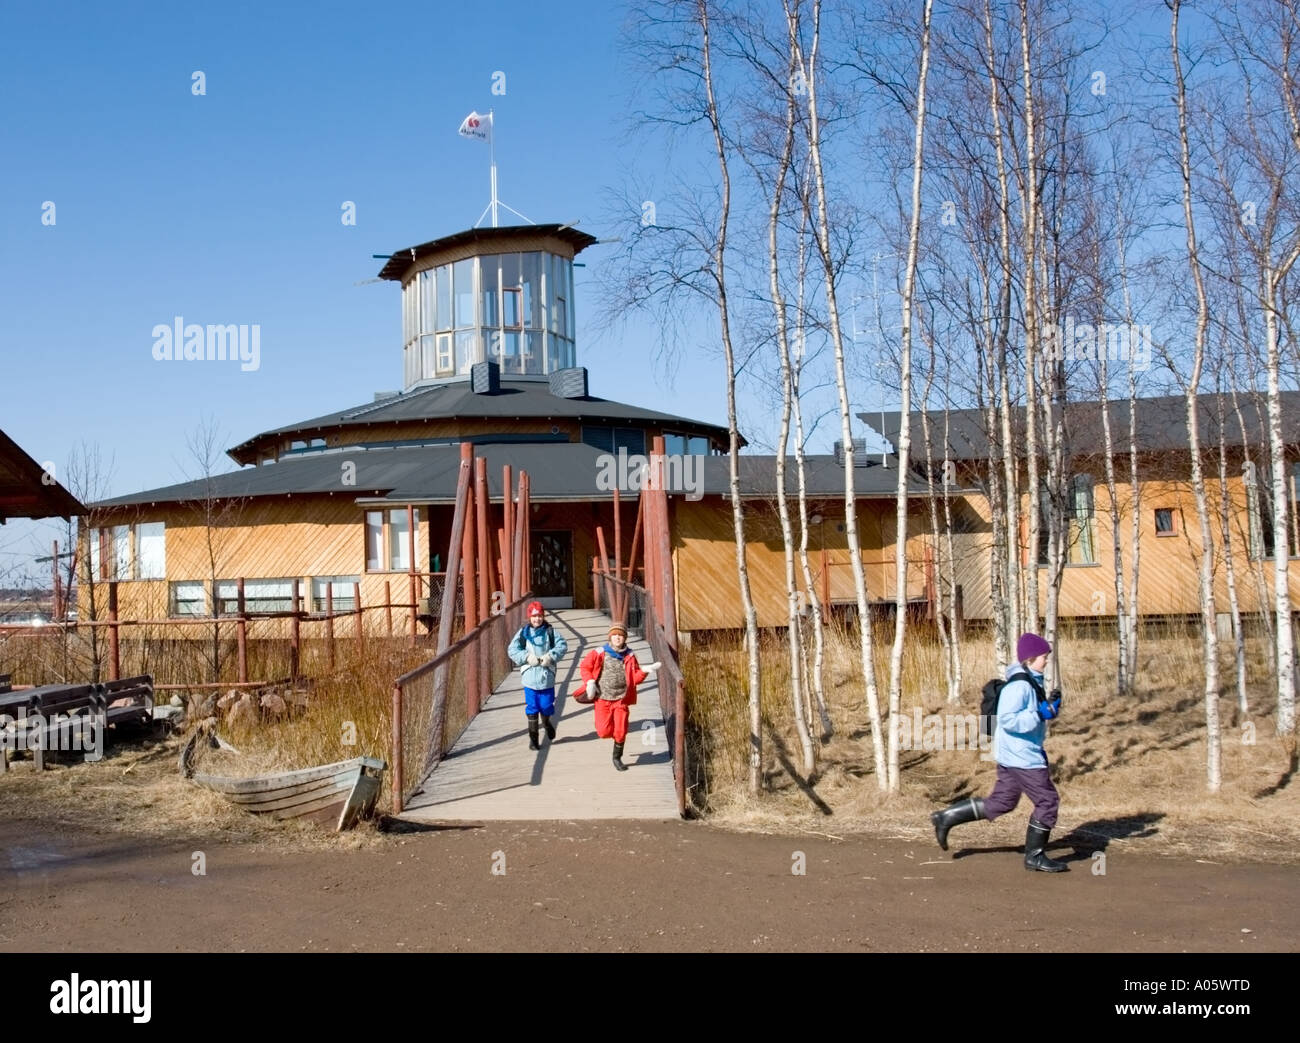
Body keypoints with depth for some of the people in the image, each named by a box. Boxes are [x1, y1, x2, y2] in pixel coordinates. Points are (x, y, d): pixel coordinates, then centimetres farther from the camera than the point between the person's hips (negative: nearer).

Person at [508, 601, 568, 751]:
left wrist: (550, 656, -21)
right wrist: (527, 657, -19)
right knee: (532, 710, 4)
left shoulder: (550, 631, 1)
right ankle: (533, 739, 15)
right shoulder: (524, 632, 0)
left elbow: (562, 645, -7)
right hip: (530, 678, 0)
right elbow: (512, 650, -6)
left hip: (547, 678, 0)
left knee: (546, 706, 7)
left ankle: (546, 722, 41)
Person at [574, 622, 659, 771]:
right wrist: (589, 682, -10)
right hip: (602, 698, -1)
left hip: (621, 699, 1)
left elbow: (635, 678, 0)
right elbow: (584, 667, 4)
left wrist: (645, 671, -18)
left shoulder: (629, 657, 1)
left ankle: (617, 759, 22)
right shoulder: (598, 654, -5)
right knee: (604, 732, -8)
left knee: (621, 732, 0)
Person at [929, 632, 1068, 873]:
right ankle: (1035, 856, 8)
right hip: (1020, 756, -10)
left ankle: (947, 817, 20)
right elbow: (1007, 719, -27)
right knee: (1048, 800, -3)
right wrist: (1040, 715, -25)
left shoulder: (1032, 682, 13)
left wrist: (1052, 706, 3)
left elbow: (1038, 712, 22)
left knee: (1000, 802, 15)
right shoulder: (1018, 685, -19)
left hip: (1021, 753, 10)